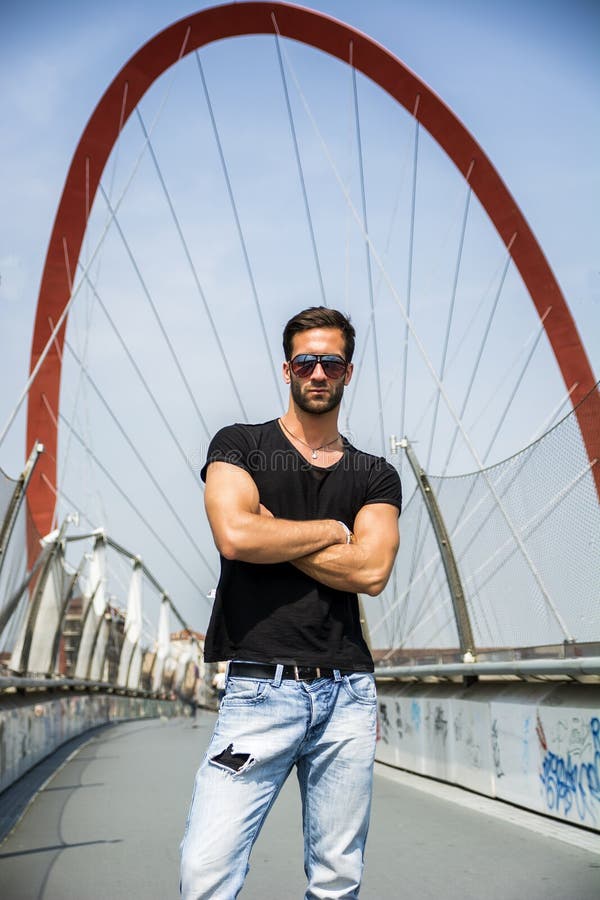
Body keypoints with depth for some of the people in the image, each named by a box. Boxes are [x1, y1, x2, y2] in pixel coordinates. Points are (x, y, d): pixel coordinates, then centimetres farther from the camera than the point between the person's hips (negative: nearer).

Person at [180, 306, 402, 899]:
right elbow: (234, 536, -12)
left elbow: (371, 571, -4)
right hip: (260, 687, -2)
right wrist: (330, 530, -1)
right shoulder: (239, 445, 7)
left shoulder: (376, 476, 13)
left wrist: (271, 533, -5)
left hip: (348, 692, 3)